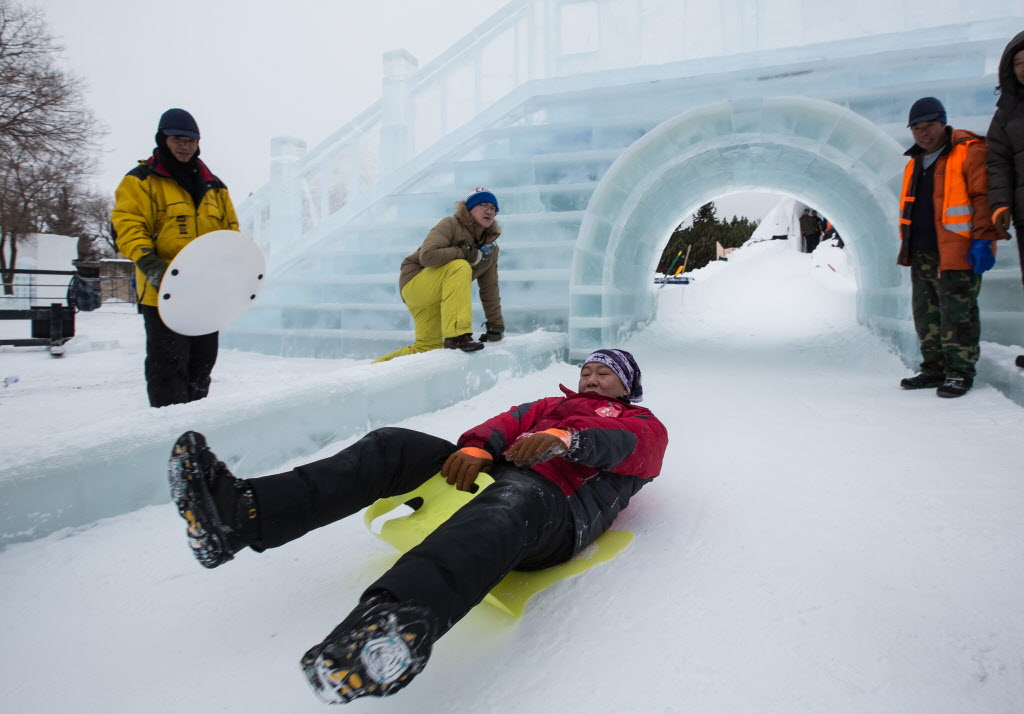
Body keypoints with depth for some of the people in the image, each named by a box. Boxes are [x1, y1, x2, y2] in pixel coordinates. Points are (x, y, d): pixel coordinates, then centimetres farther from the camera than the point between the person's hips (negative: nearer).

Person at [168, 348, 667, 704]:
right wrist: (477, 448, -9)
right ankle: (241, 515, -25)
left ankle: (402, 622, -69)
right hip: (492, 475, 6)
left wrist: (565, 439, -24)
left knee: (510, 497, -41)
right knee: (395, 445, -13)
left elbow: (622, 444, -3)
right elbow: (512, 422, 15)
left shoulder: (644, 425, 24)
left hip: (557, 509, -6)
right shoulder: (556, 404, 38)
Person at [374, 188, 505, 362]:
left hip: (436, 298, 8)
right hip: (415, 282, -8)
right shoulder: (451, 225, -12)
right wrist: (466, 253, -24)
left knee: (429, 347, 2)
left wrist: (496, 324, -1)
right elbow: (427, 256, -28)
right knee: (460, 267, -31)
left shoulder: (490, 249, 7)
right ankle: (456, 336, -38)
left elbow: (490, 289, 6)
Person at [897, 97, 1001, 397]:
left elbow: (984, 198, -12)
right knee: (926, 315, 11)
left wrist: (982, 240, -18)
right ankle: (934, 369, 21)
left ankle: (960, 372, 5)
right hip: (921, 255, 8)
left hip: (956, 254, -8)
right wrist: (907, 246, 21)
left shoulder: (970, 152, -5)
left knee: (956, 315, -4)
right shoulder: (915, 163, 19)